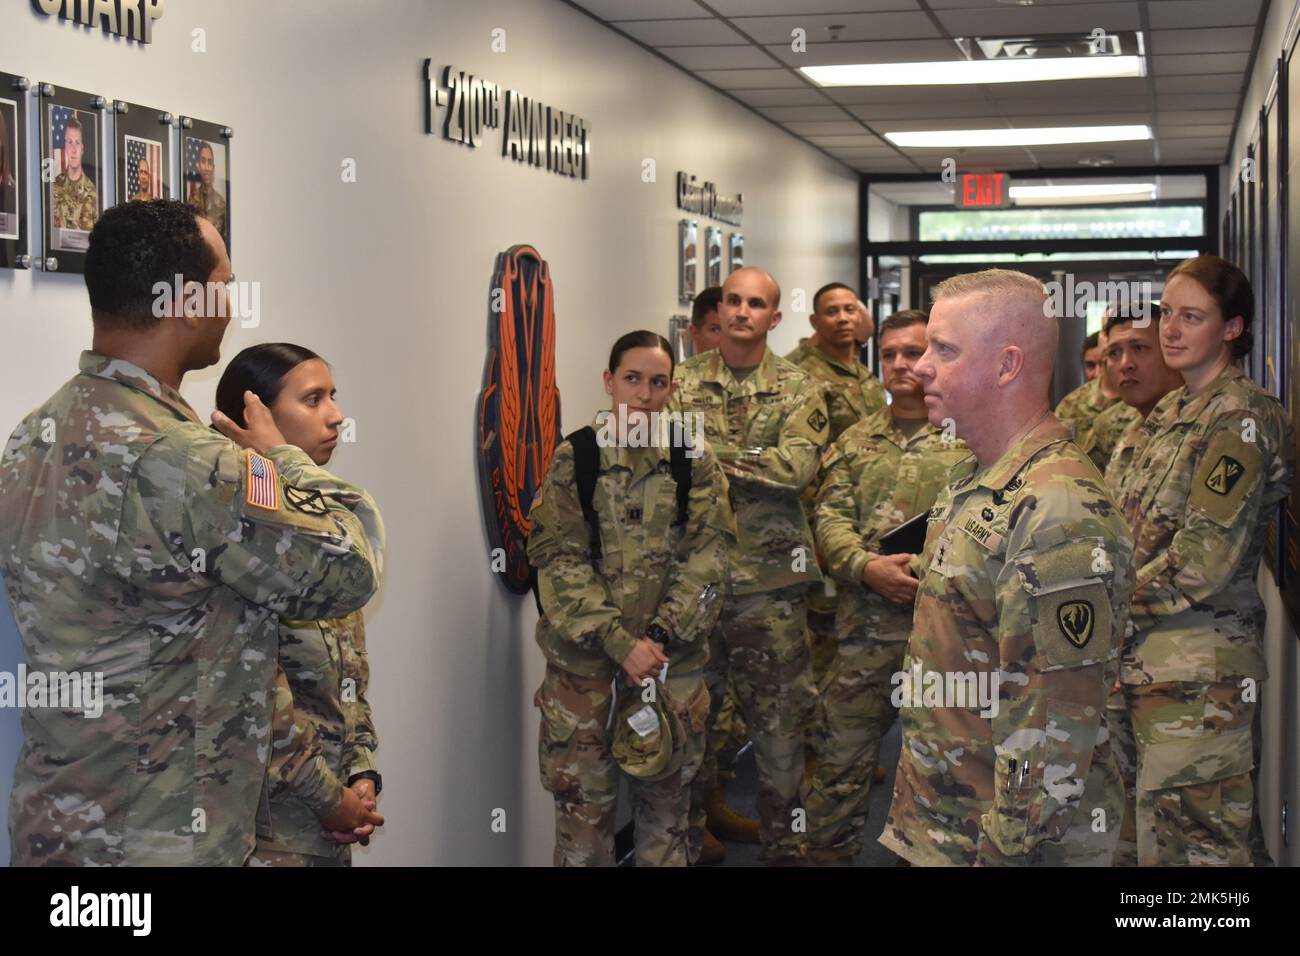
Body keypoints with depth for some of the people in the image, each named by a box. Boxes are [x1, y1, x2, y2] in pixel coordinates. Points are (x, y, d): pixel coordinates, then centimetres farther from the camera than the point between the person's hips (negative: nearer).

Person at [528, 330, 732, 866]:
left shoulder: (693, 459, 4)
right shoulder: (574, 459, -1)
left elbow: (708, 552, -3)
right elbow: (559, 560, -7)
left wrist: (660, 635, -15)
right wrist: (620, 643, -17)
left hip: (673, 656, 1)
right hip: (585, 658, -1)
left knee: (667, 794, 10)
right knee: (582, 797, 3)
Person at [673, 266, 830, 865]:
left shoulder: (797, 390, 2)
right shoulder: (683, 383, 5)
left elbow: (799, 466, -14)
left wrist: (714, 453, -14)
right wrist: (754, 463, -14)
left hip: (769, 578, -1)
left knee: (779, 715, 6)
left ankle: (783, 845, 20)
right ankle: (686, 841, 24)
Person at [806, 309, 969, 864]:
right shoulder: (856, 442, 13)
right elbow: (829, 516, 4)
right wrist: (866, 566, -13)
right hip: (865, 628, 3)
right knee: (841, 754, 7)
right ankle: (826, 854, 19)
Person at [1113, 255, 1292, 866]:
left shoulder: (1239, 419, -11)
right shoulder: (1171, 413, 16)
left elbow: (1205, 559, -17)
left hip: (1199, 665, -8)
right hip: (1148, 656, 8)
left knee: (1192, 842, -5)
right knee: (1155, 831, 12)